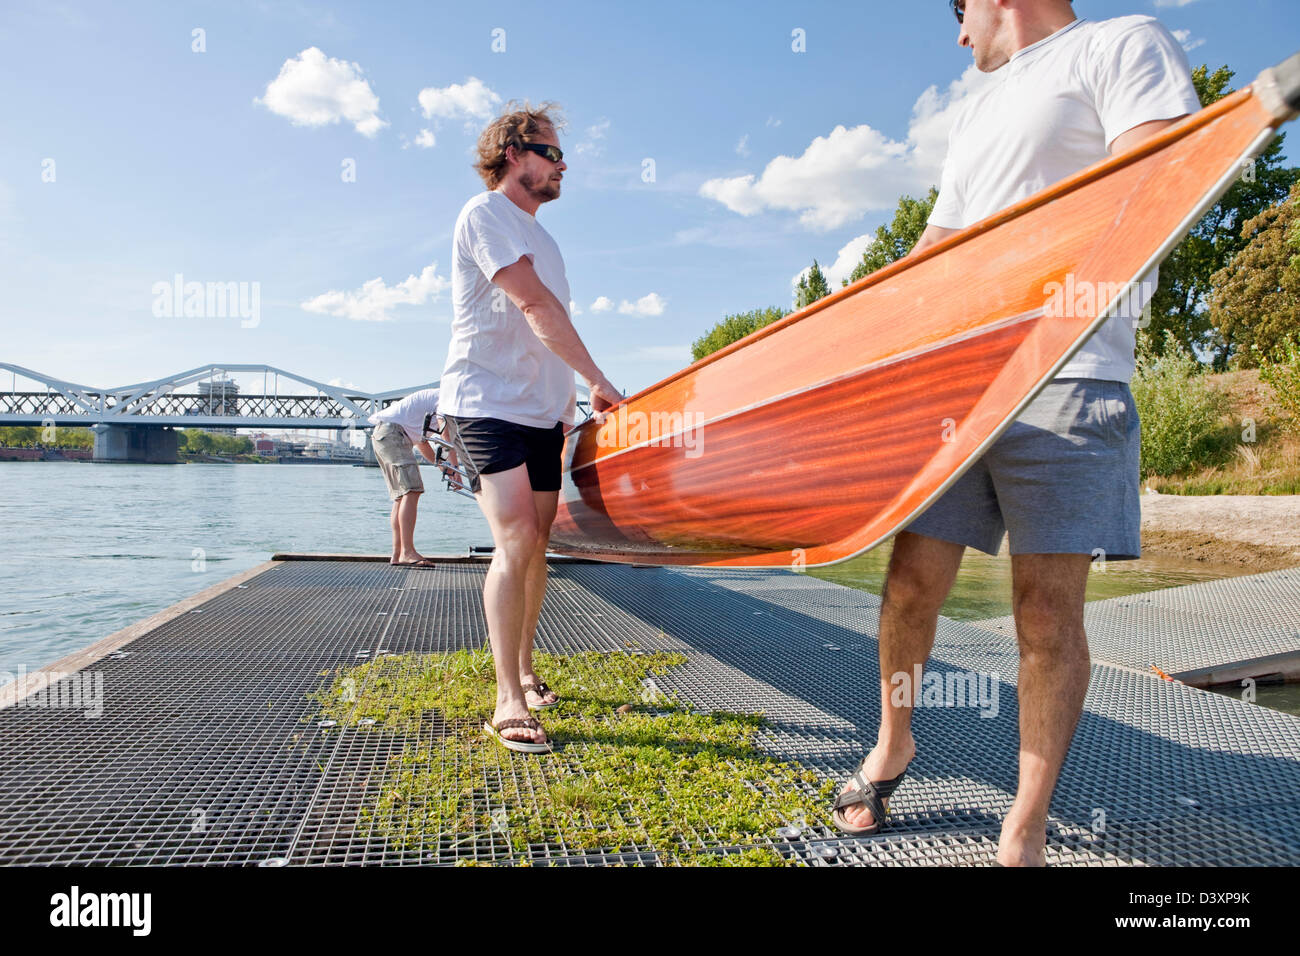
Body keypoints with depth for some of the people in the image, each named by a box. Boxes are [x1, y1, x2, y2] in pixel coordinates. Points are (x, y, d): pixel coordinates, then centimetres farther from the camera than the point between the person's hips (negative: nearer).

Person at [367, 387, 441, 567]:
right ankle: (407, 552, -26)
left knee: (401, 495, 8)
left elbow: (421, 442, 28)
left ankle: (397, 555, 6)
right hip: (391, 432, -11)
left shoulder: (434, 398, 26)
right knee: (411, 490, -19)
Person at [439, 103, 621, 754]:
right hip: (488, 403, -8)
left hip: (541, 409, 8)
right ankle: (508, 704, -12)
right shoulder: (486, 214, -5)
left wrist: (568, 402, 12)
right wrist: (599, 382, -17)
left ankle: (523, 672, 21)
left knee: (535, 546, 8)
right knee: (515, 543, -16)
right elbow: (535, 306, -17)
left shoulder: (537, 234, 23)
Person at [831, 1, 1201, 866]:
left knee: (1048, 608, -4)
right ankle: (893, 745, 25)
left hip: (1065, 380, -6)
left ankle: (1025, 835, 8)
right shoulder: (977, 116, 27)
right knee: (912, 580, 3)